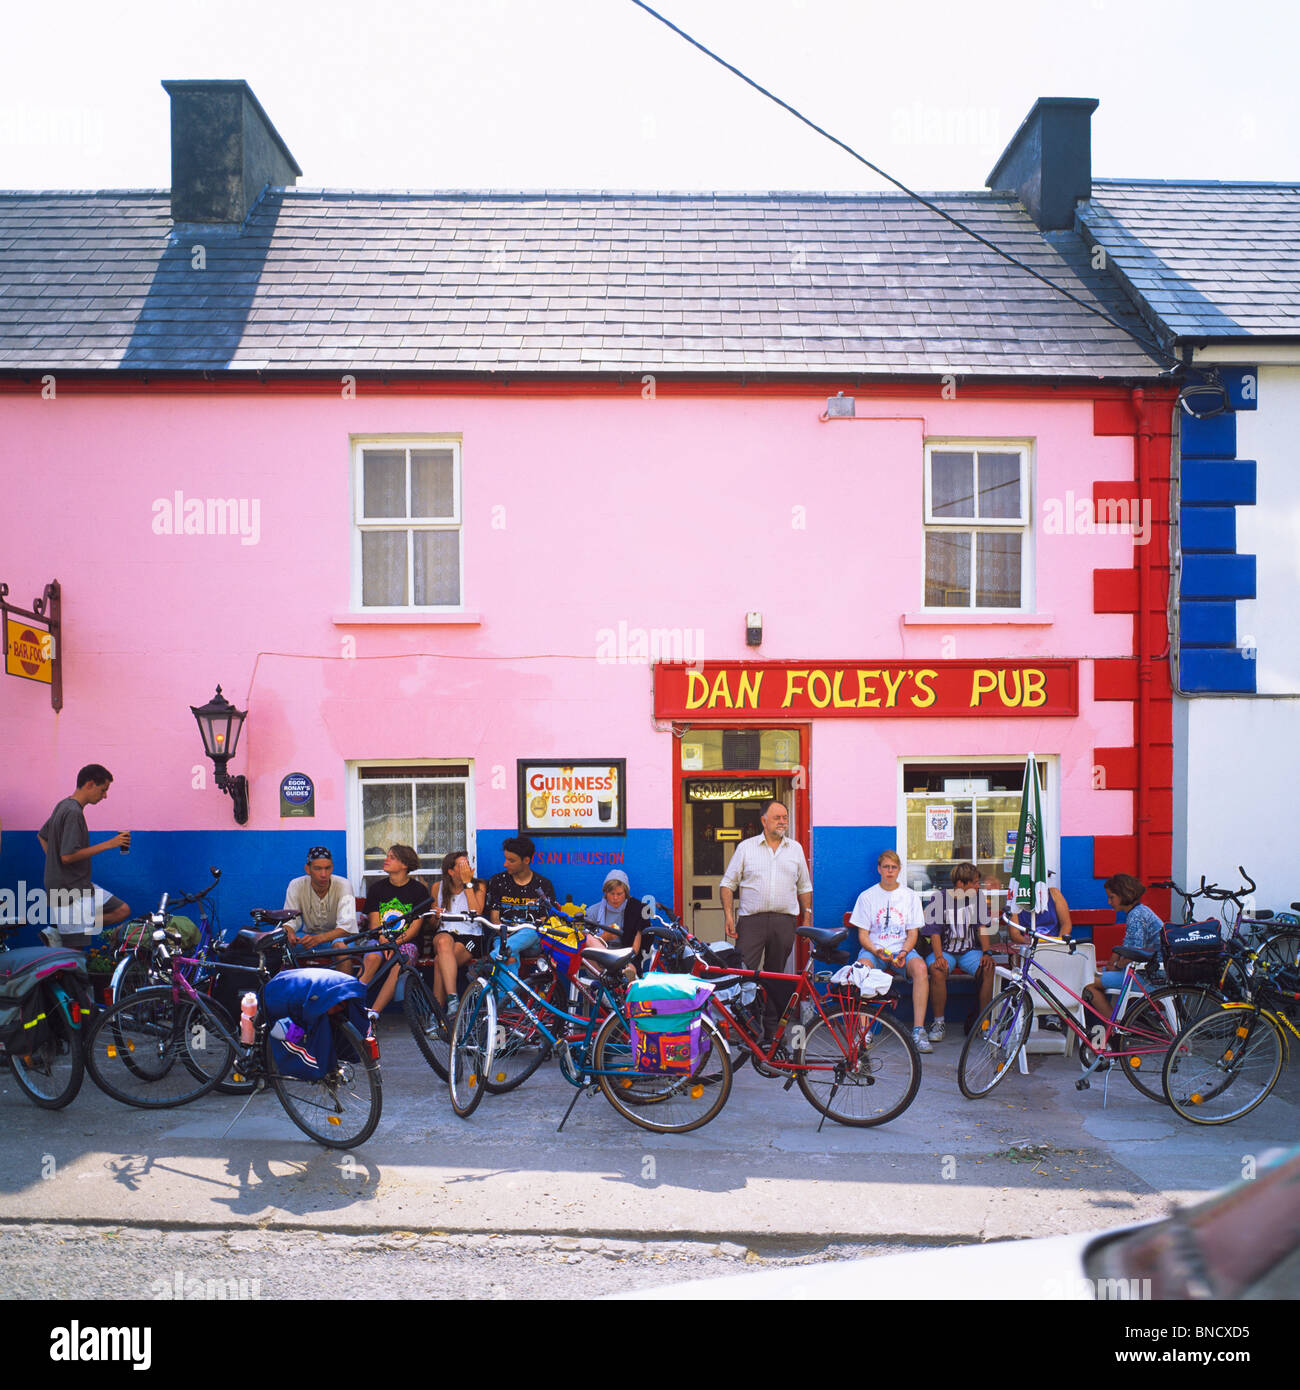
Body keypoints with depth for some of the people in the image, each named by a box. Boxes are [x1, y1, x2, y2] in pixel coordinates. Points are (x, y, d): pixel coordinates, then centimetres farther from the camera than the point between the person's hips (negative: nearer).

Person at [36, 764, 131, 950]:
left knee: (122, 911, 7)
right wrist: (108, 844, -21)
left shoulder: (64, 806, 11)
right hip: (69, 892, -10)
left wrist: (55, 865, 20)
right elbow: (68, 856, -25)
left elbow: (41, 836, 24)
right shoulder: (74, 813, -20)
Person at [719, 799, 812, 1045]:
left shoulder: (795, 848, 13)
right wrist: (728, 914, -4)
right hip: (751, 920, -2)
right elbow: (728, 883, 5)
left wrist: (807, 916, 10)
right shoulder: (746, 847, 5)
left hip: (784, 922, 2)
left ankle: (772, 1031, 13)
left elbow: (804, 887, 18)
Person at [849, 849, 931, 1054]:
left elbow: (913, 933, 7)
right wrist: (876, 951, -17)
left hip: (902, 950, 1)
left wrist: (904, 953, -14)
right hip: (874, 949, -1)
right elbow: (863, 934, 3)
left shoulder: (911, 896, 10)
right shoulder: (867, 896, 6)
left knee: (920, 967, -33)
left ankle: (918, 1030, -30)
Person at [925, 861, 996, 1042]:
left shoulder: (977, 898, 5)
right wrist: (939, 956, -24)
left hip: (970, 950, 2)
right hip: (945, 950, -2)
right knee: (937, 970, -33)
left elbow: (983, 928, 3)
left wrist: (987, 952, -14)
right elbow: (935, 933, -7)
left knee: (989, 969, -28)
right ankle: (939, 1022, -17)